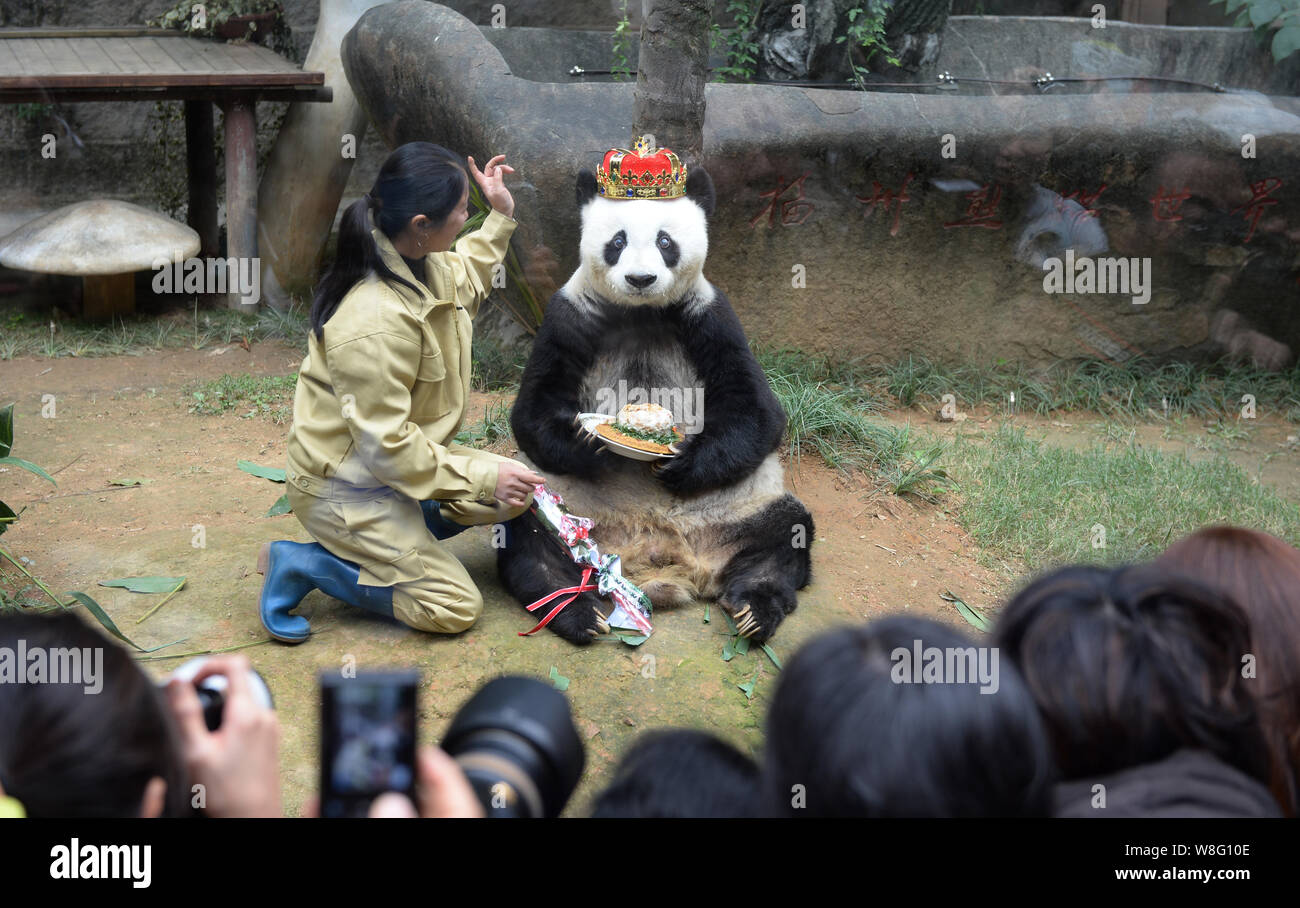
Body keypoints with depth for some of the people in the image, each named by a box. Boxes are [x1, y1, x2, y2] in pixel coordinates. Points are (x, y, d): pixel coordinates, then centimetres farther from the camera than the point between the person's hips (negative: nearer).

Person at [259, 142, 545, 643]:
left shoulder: (422, 265, -6)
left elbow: (464, 280, 22)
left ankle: (394, 537, 9)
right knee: (455, 608, -7)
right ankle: (302, 564, -1)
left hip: (398, 454, 9)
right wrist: (482, 476, -23)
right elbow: (387, 446, -29)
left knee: (517, 492, 4)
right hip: (344, 485, -9)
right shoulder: (376, 322, -35)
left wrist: (500, 217, 11)